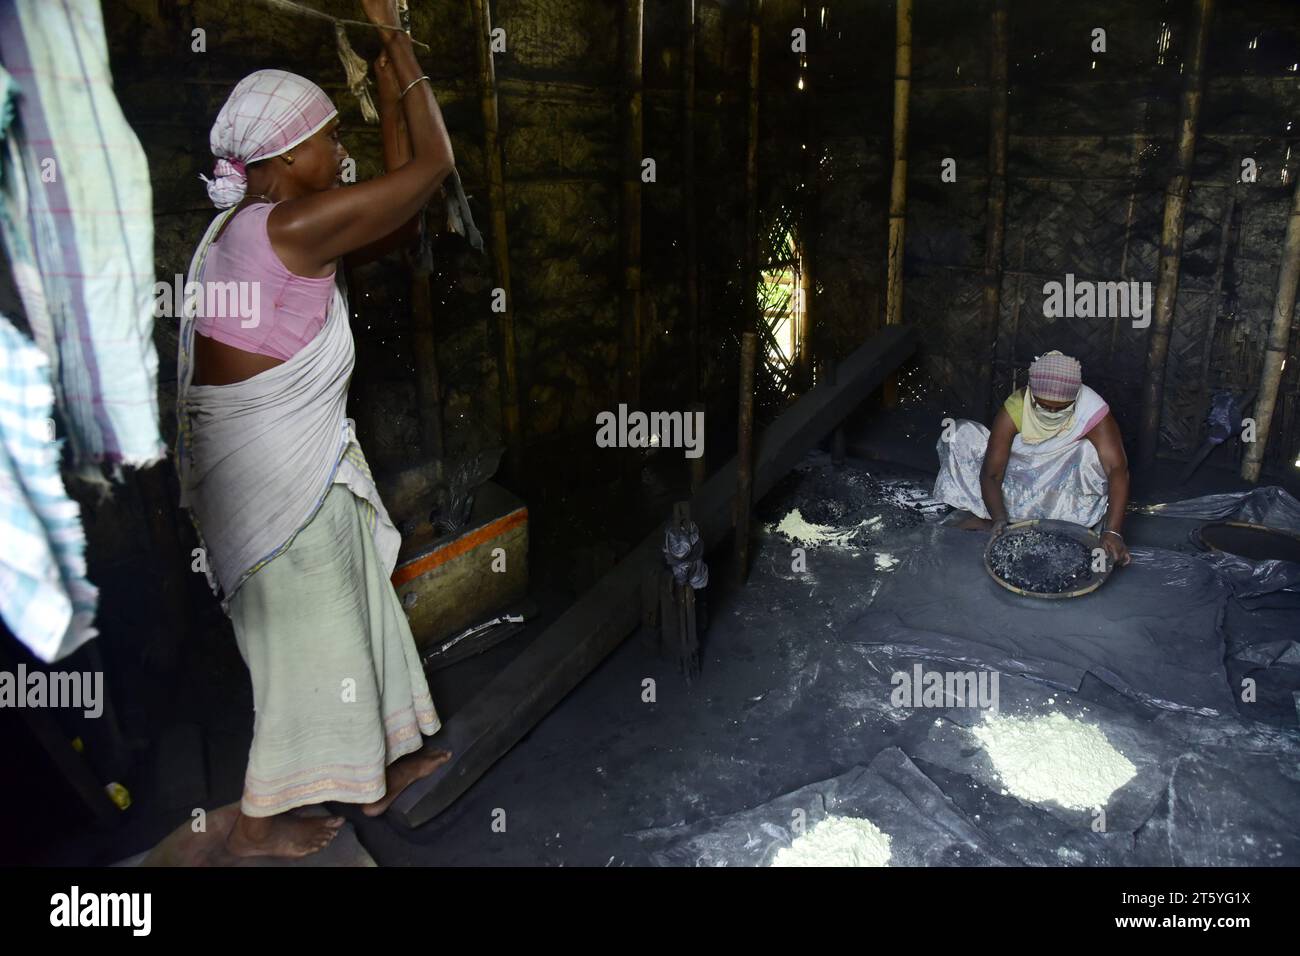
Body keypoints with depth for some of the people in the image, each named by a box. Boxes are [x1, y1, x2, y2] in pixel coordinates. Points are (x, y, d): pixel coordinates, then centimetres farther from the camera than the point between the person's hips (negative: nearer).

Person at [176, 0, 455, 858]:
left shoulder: (259, 223, 8)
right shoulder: (293, 225, -21)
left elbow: (395, 224, 13)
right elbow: (435, 163, -16)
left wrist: (392, 92, 12)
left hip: (296, 458, 10)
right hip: (277, 472, -10)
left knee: (353, 609, 20)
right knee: (305, 635, 6)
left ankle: (378, 766, 40)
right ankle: (260, 822, 26)